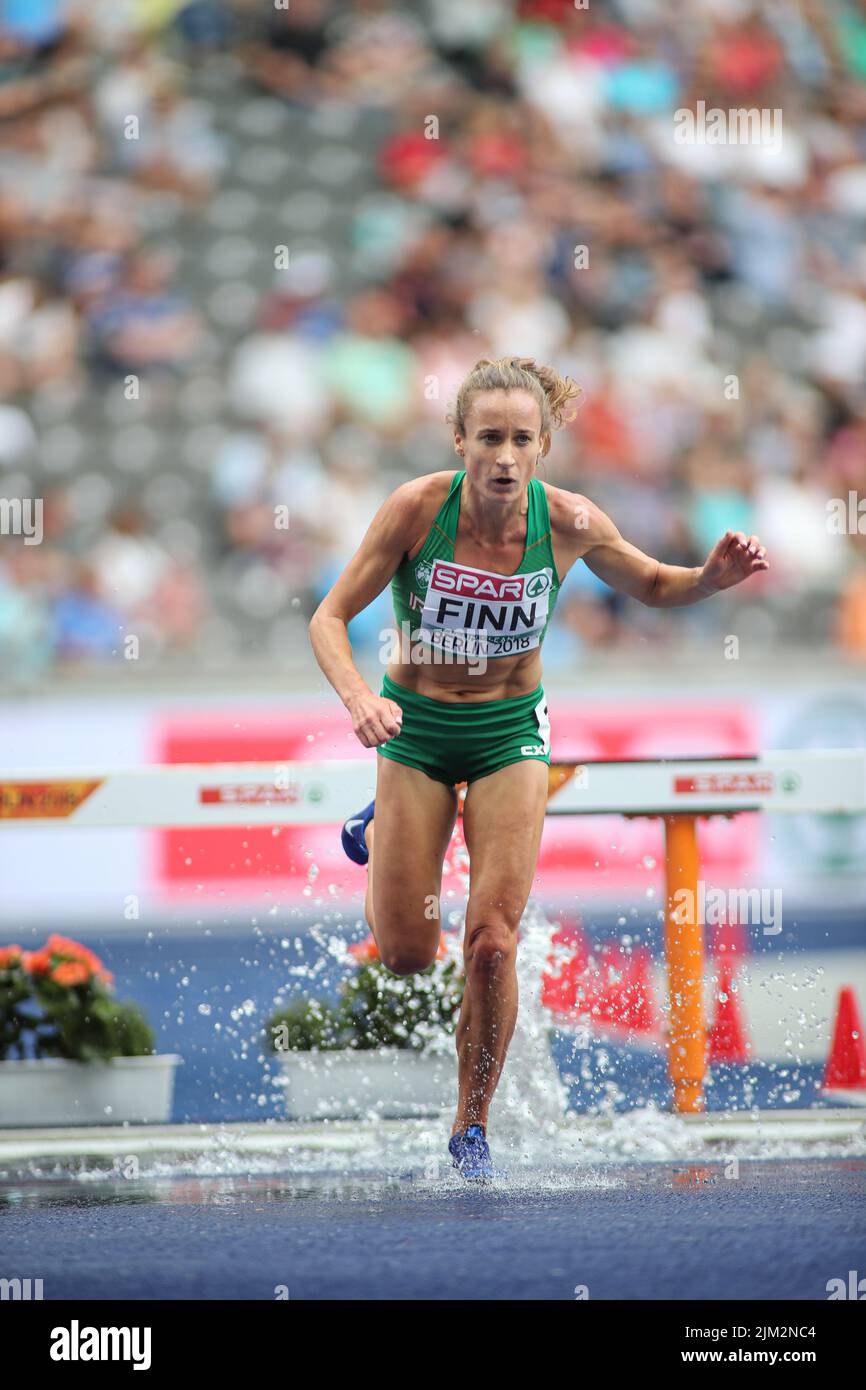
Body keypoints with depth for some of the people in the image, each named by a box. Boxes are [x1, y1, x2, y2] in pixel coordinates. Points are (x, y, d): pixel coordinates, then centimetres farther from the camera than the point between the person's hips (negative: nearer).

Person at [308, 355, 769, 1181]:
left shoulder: (568, 523, -16)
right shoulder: (417, 508, -21)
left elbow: (653, 588, 3)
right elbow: (329, 618, -15)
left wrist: (713, 578, -19)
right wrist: (357, 699, -34)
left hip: (511, 734, 0)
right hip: (416, 731, 0)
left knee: (492, 943, -12)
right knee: (406, 955, 3)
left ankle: (473, 1124, 8)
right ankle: (380, 833, 37)